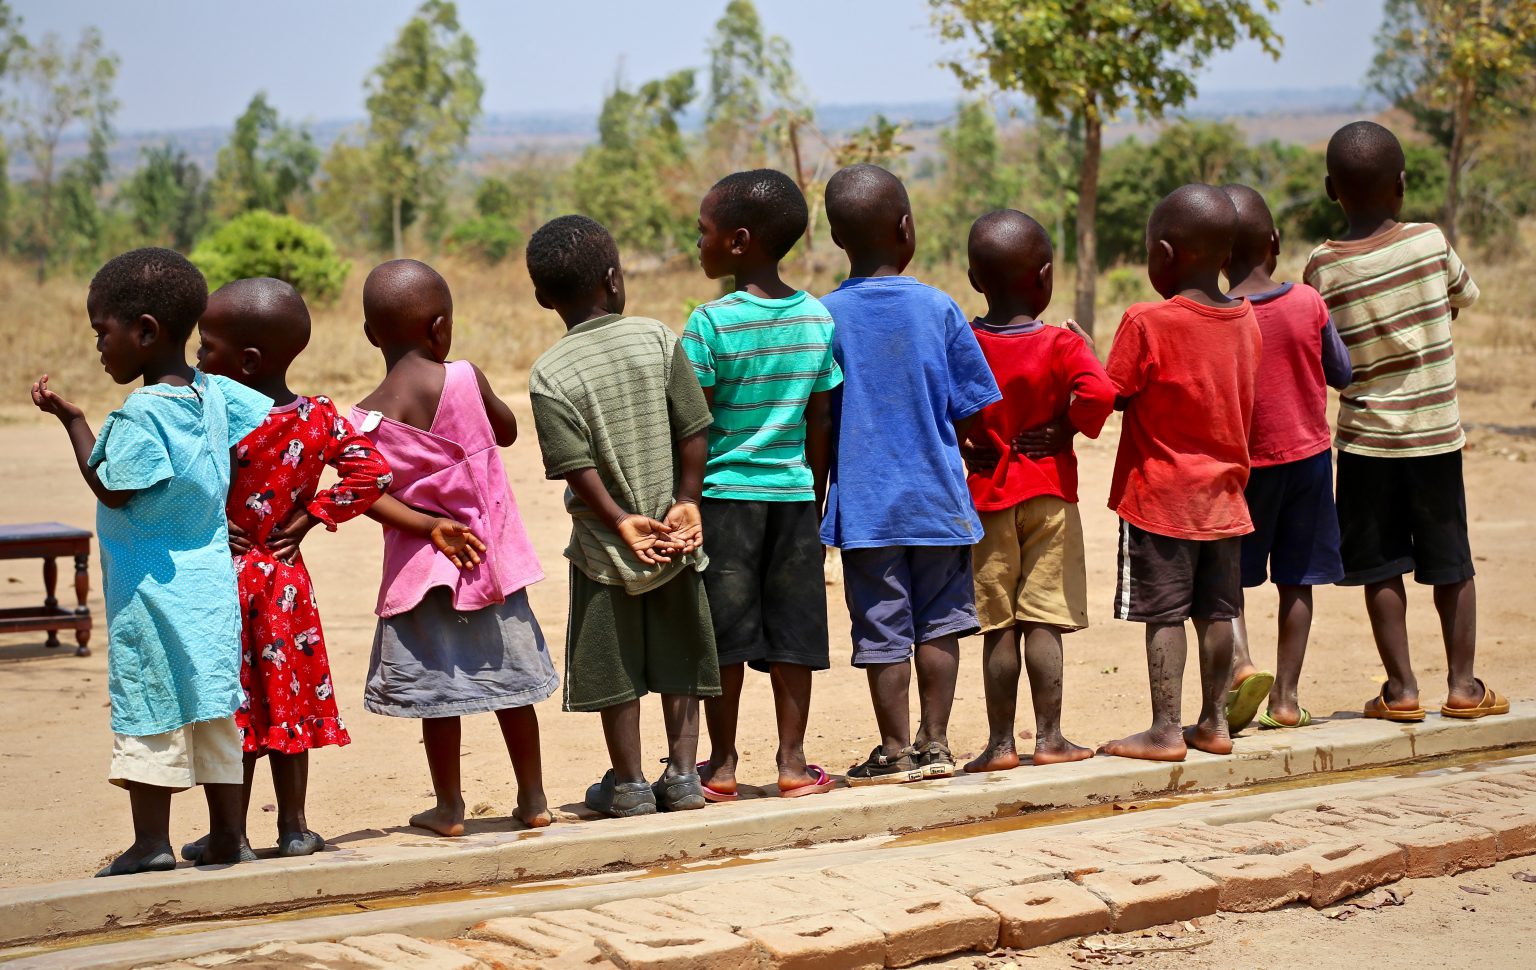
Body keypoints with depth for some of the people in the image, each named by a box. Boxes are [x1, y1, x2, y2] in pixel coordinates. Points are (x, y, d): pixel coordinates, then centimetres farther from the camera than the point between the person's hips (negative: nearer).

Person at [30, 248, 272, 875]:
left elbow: (113, 490, -12)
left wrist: (72, 420, -7)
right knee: (213, 706, 11)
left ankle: (152, 842, -1)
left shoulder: (140, 413, -17)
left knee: (147, 709, -1)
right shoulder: (214, 393, 5)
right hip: (213, 582, 7)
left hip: (152, 591, -7)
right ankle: (226, 834, 16)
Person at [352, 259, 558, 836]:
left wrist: (430, 524, -11)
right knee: (509, 680, 13)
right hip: (492, 553, 1)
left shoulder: (367, 420, -10)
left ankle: (449, 808, 16)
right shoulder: (465, 379, -10)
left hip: (421, 565, -1)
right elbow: (507, 431, 8)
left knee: (437, 689, 8)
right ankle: (532, 799, 21)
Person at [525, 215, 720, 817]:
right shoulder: (659, 339, -7)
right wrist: (687, 501, 0)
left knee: (614, 668, 9)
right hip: (674, 538, 2)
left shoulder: (549, 376, -12)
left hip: (604, 544, -2)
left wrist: (621, 522, -11)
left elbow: (578, 467, -17)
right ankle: (682, 775, 17)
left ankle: (629, 784, 16)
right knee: (678, 657, 14)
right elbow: (694, 431, -7)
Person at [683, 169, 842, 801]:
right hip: (793, 494, 4)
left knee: (724, 633, 4)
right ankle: (792, 760, 12)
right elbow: (820, 425, 6)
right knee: (792, 632, 9)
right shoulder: (819, 319, 2)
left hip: (724, 491, -4)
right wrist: (816, 503, 15)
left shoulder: (711, 323, -12)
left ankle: (722, 765, 10)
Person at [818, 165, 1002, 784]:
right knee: (938, 622, 12)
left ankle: (896, 751, 11)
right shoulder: (938, 308, -3)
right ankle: (934, 743, 17)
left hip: (865, 501, -1)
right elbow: (971, 409, 0)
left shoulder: (826, 316, -6)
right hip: (938, 495, 1)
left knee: (883, 630, 4)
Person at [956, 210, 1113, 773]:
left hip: (986, 494, 1)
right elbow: (1098, 392, -23)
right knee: (1043, 620, 2)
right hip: (1050, 492, -1)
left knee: (998, 626, 4)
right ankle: (1049, 738, 4)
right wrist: (1074, 427, -5)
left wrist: (967, 446, 3)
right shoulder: (1060, 345, -9)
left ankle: (1001, 743, 7)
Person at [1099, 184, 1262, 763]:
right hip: (1223, 495, 6)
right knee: (1216, 610, 12)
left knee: (1164, 613, -2)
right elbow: (1239, 403, 11)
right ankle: (1213, 722, 19)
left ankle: (1165, 730, -1)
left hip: (1160, 495, -6)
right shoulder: (1245, 320, 3)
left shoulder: (1146, 323, -15)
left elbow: (1110, 399, -11)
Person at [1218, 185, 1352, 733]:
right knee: (1296, 580, 10)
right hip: (1309, 455, 3)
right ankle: (1286, 697, 11)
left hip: (1246, 462, -3)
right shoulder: (1308, 302, -7)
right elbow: (1342, 375, 5)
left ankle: (1241, 663, -14)